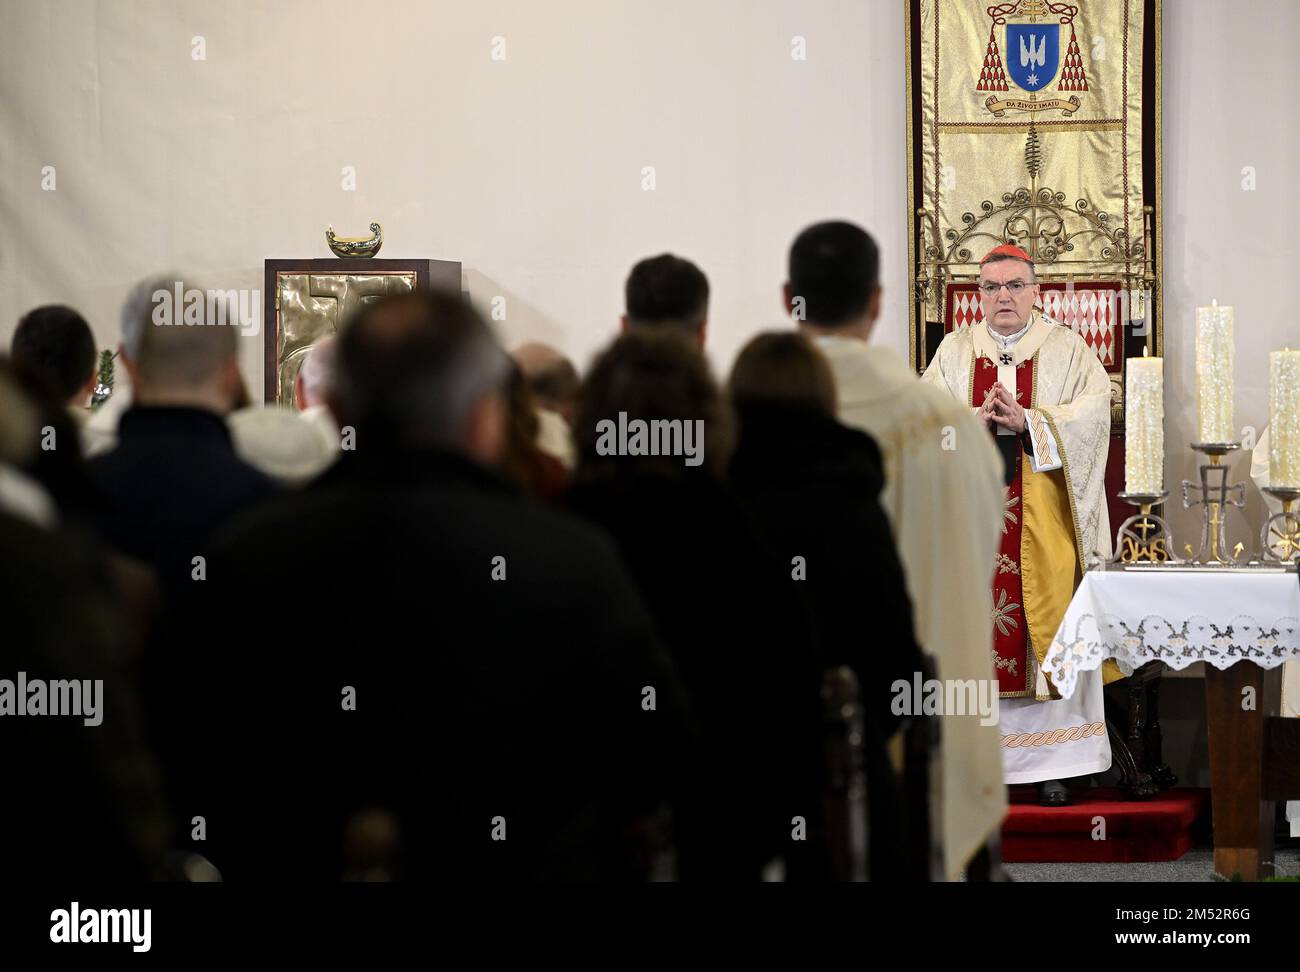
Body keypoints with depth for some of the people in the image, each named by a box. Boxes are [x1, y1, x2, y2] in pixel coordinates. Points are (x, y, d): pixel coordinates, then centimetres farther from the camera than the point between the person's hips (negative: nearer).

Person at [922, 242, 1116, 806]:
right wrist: (972, 422, -16)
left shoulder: (1066, 351, 8)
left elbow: (1093, 410, -5)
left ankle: (1053, 765, 0)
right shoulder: (954, 351, 13)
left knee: (1047, 629, -4)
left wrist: (1027, 421, -18)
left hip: (1043, 522, -1)